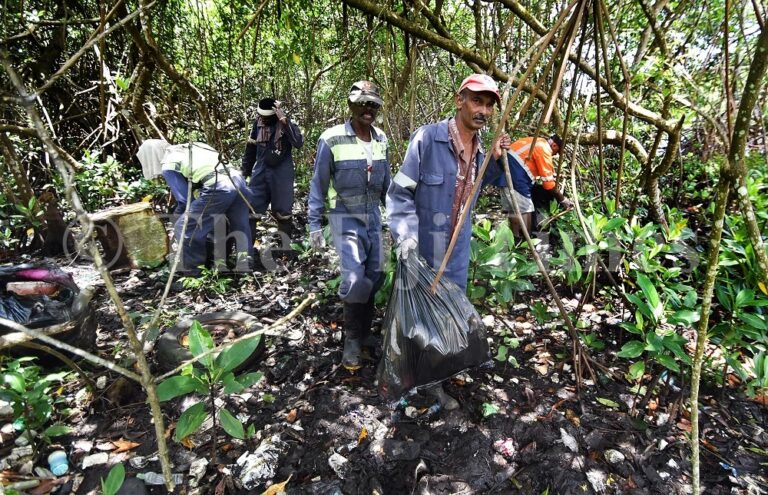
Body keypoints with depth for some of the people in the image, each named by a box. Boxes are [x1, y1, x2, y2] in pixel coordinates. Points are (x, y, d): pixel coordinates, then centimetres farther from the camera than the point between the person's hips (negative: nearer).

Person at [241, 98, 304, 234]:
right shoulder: (258, 123, 4)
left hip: (281, 173, -4)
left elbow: (298, 142, -27)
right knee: (249, 209, 6)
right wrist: (244, 170, 17)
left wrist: (285, 121, -28)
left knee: (282, 213, 3)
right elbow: (251, 147, 15)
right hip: (260, 171, 4)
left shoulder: (285, 123, -8)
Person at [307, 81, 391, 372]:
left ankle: (364, 333, 30)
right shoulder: (331, 139, -13)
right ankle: (352, 342, 7)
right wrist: (315, 225, -8)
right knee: (355, 278, -13)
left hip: (373, 216, 6)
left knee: (373, 276, 9)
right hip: (345, 217, -5)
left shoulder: (381, 139, 3)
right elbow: (318, 185, -7)